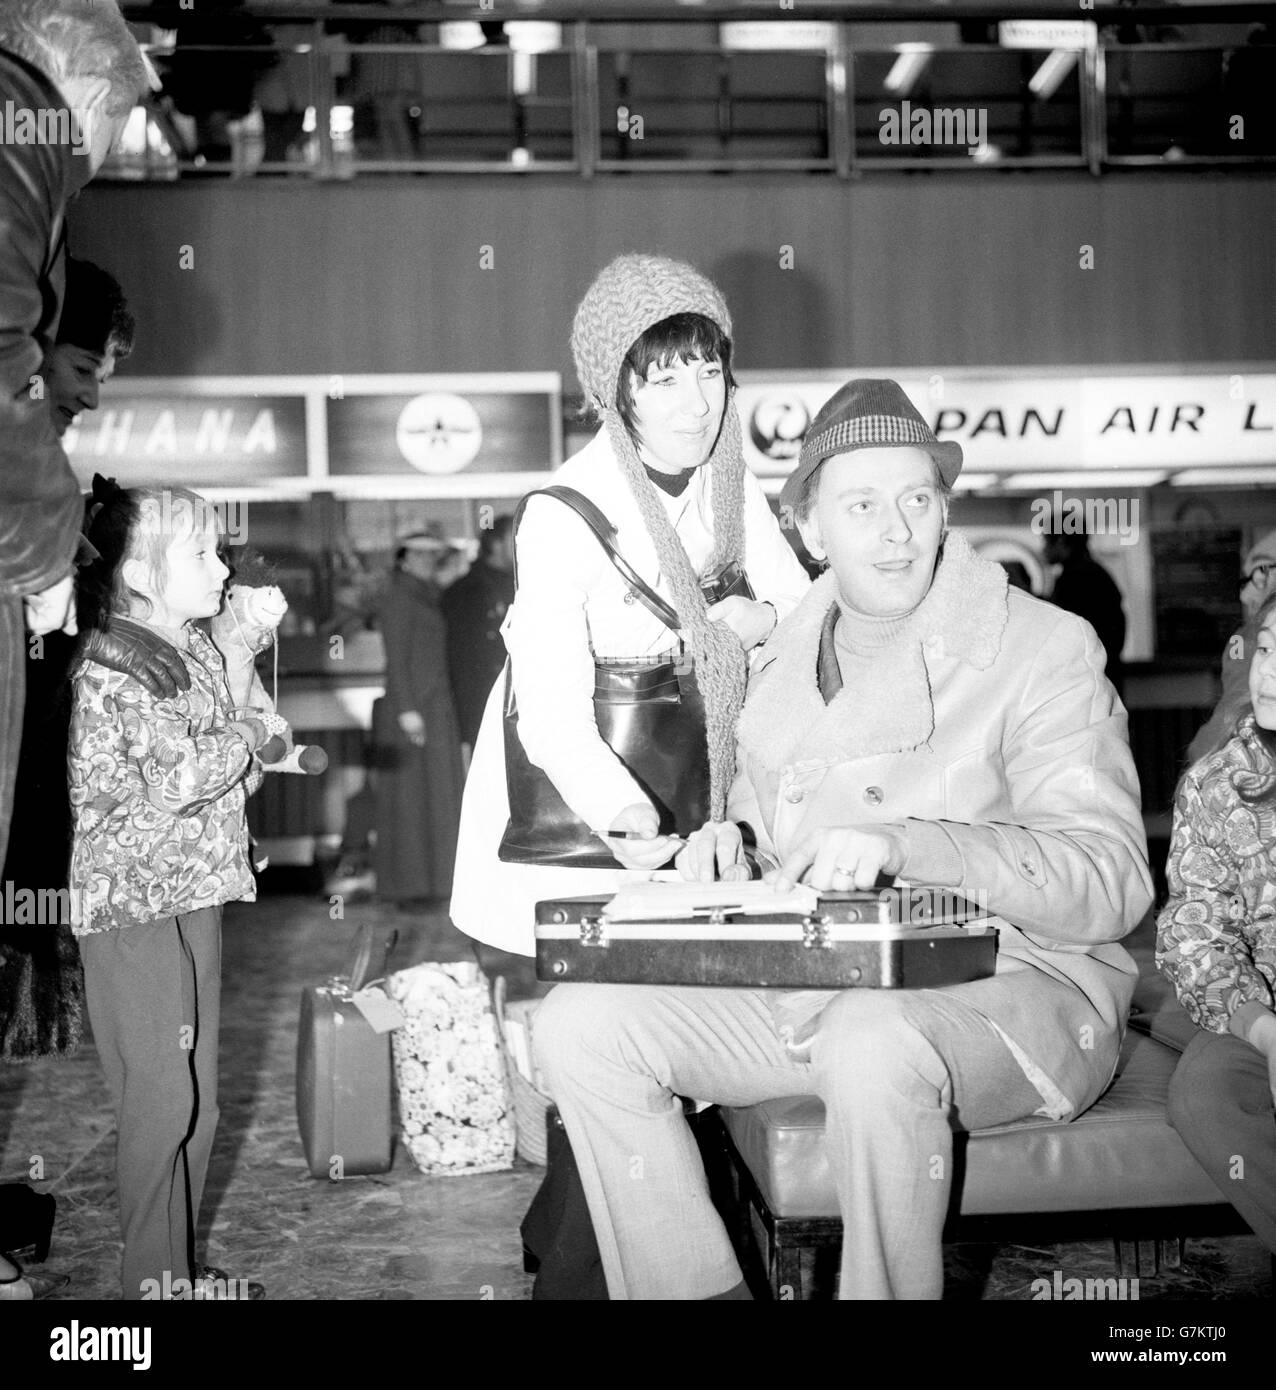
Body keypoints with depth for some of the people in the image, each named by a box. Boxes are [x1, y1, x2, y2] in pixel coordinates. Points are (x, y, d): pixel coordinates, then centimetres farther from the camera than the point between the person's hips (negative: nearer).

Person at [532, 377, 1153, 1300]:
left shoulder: (1044, 649, -7)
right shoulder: (783, 662, 13)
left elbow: (1113, 885, -16)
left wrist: (909, 845, -29)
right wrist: (731, 845, 0)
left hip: (1002, 989, -6)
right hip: (802, 989, 6)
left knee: (872, 1046, -39)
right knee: (582, 1021, -10)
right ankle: (693, 1290, -2)